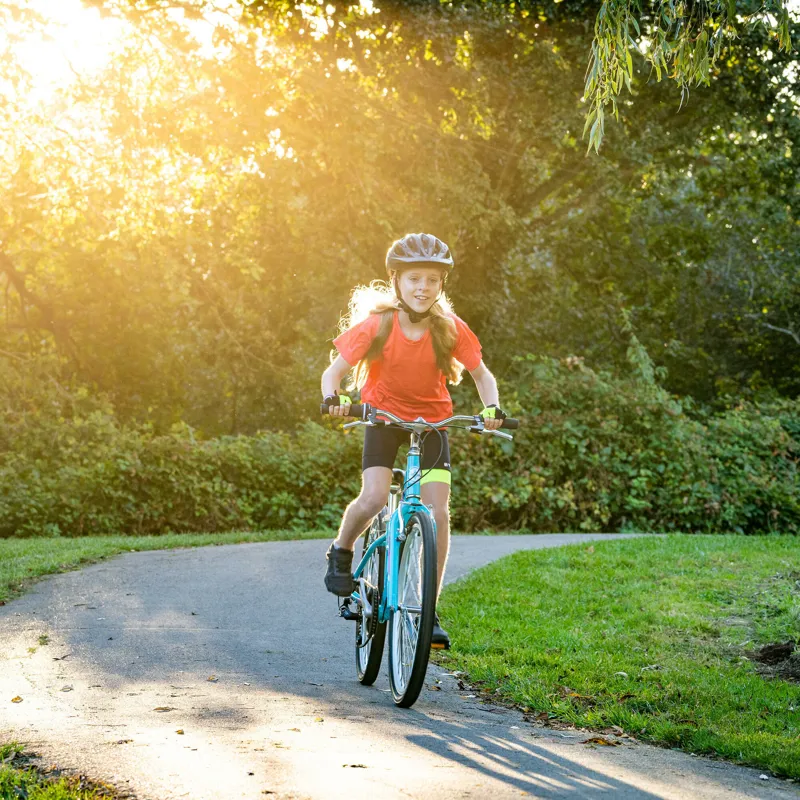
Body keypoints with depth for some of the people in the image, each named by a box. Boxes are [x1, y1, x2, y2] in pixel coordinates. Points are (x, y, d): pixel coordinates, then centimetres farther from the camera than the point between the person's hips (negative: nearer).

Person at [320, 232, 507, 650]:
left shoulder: (451, 329, -13)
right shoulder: (376, 326, -17)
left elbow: (481, 373, 0)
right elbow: (334, 371, -13)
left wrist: (492, 407, -19)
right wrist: (333, 399, -34)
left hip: (432, 420, 1)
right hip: (383, 416, -1)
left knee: (438, 511, -12)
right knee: (374, 497, -23)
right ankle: (341, 552, 10)